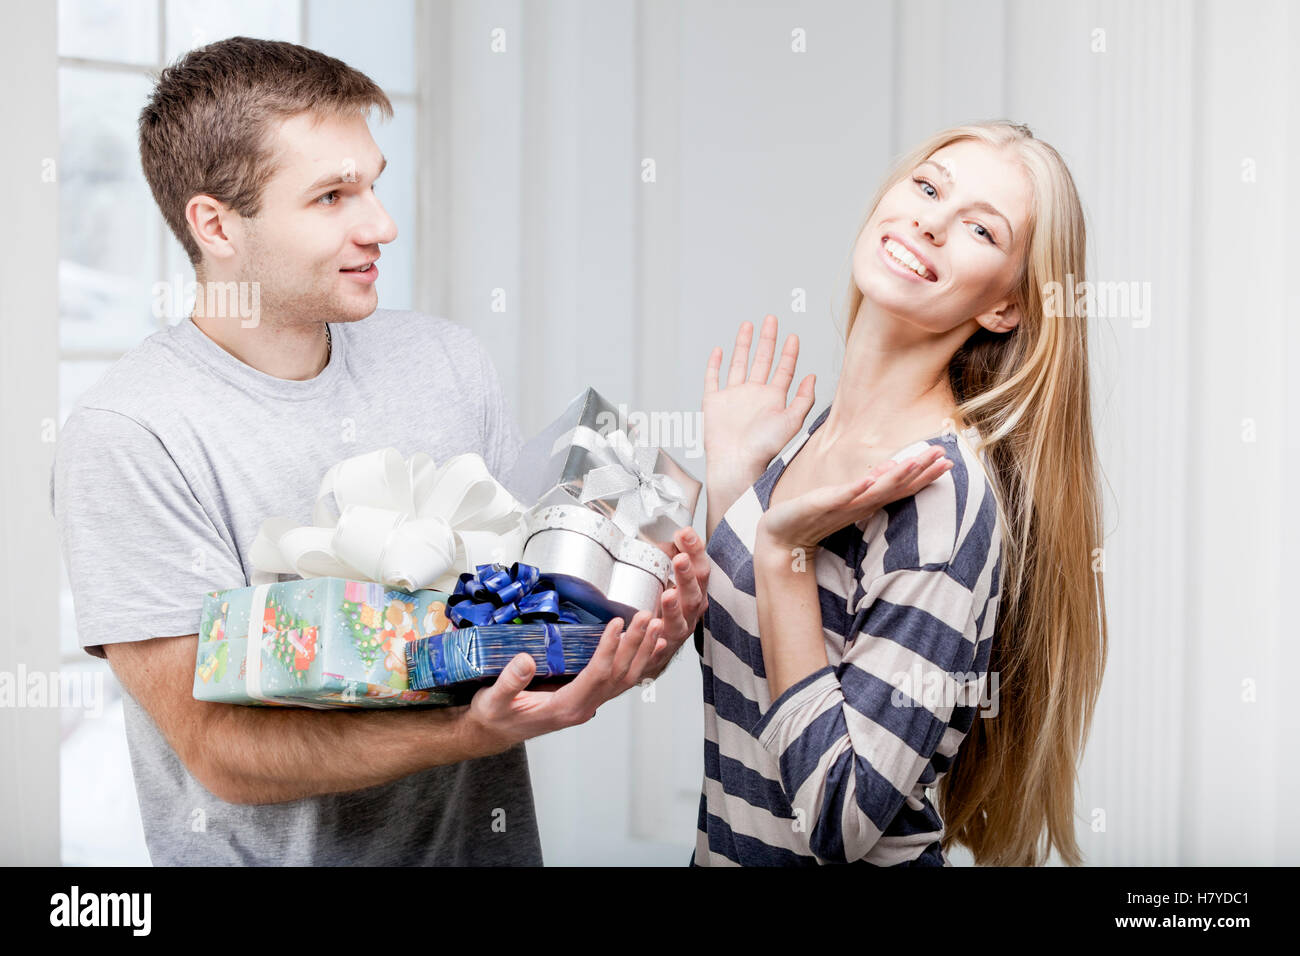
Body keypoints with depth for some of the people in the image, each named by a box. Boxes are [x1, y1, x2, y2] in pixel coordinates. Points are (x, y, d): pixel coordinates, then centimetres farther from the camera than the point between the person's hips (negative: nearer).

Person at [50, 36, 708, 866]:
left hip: (488, 840, 5)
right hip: (274, 855, -5)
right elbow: (220, 749, -16)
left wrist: (629, 641, -12)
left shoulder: (446, 361, 5)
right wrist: (479, 730, -26)